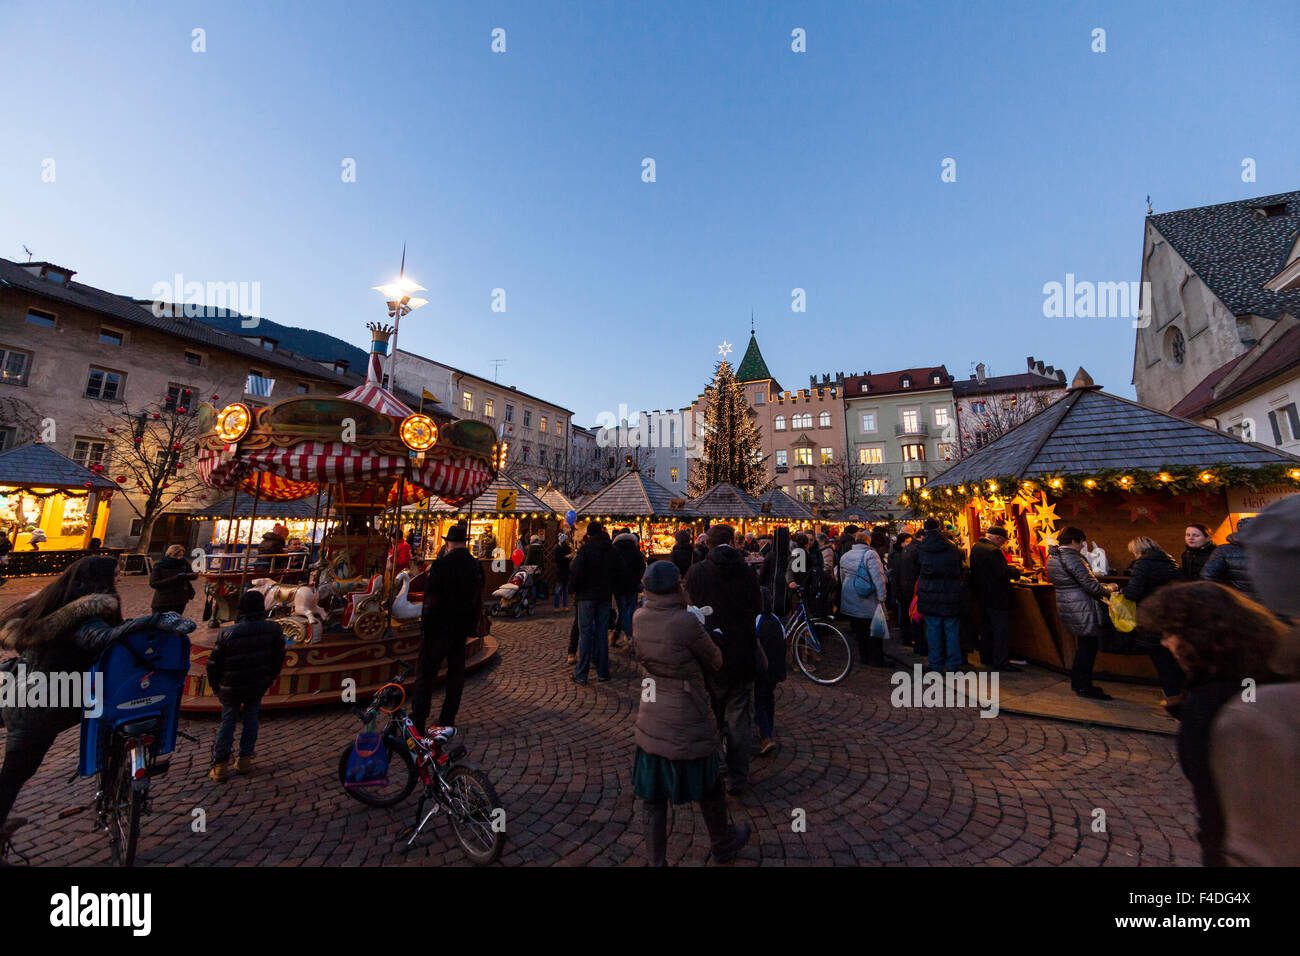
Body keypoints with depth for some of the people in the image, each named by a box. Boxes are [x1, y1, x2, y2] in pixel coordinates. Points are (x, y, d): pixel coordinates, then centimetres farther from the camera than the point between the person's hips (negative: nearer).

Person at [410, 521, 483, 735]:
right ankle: (447, 723, 22)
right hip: (462, 629, 5)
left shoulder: (441, 565, -17)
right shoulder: (477, 566, -1)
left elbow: (431, 601, -15)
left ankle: (417, 724, 11)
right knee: (456, 673, 14)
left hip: (438, 629, -5)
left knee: (426, 676, 7)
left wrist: (425, 626, -3)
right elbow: (479, 601, 5)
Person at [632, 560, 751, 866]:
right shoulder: (687, 622, -27)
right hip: (688, 723, -3)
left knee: (653, 794, 20)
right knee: (709, 786, 24)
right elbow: (714, 663, -12)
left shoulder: (639, 619, -9)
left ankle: (656, 859, 36)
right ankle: (723, 846, 48)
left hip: (651, 721, 4)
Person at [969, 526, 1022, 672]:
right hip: (996, 597, -9)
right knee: (1002, 629, 0)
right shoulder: (993, 551, -21)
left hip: (982, 595, 9)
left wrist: (1008, 567, 17)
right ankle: (1000, 662, 4)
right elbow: (1002, 573, -22)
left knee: (987, 628, 17)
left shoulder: (976, 548, 8)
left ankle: (987, 658, 26)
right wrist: (1015, 571, -4)